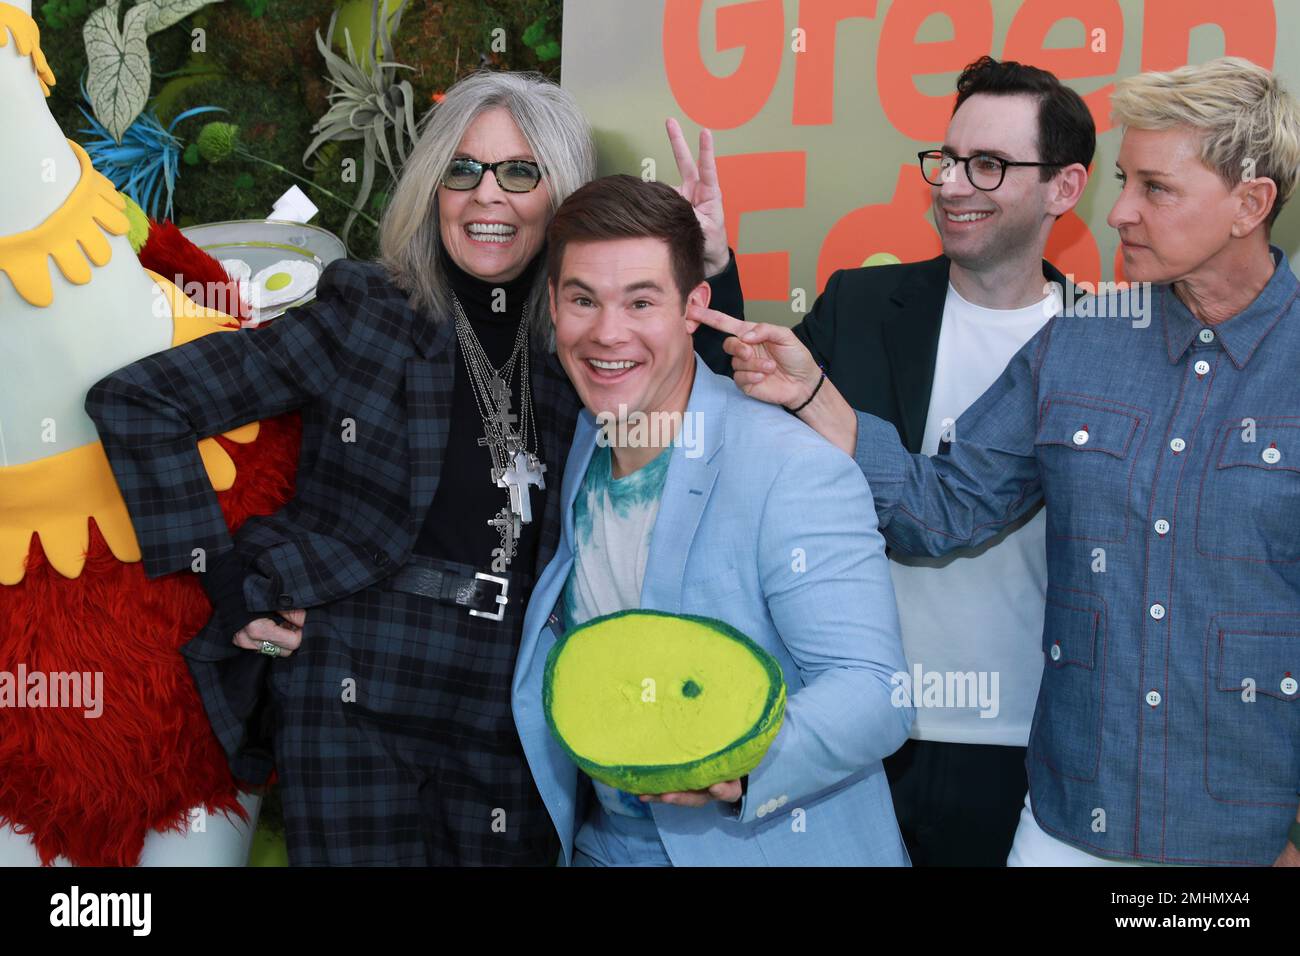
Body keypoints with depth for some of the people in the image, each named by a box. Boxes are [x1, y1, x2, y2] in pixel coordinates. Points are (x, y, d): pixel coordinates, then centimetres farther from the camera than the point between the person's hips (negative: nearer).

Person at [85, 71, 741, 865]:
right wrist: (230, 583, -9)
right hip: (359, 714, -3)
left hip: (520, 730, 3)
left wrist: (710, 271, -10)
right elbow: (135, 402, -5)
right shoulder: (364, 314, -5)